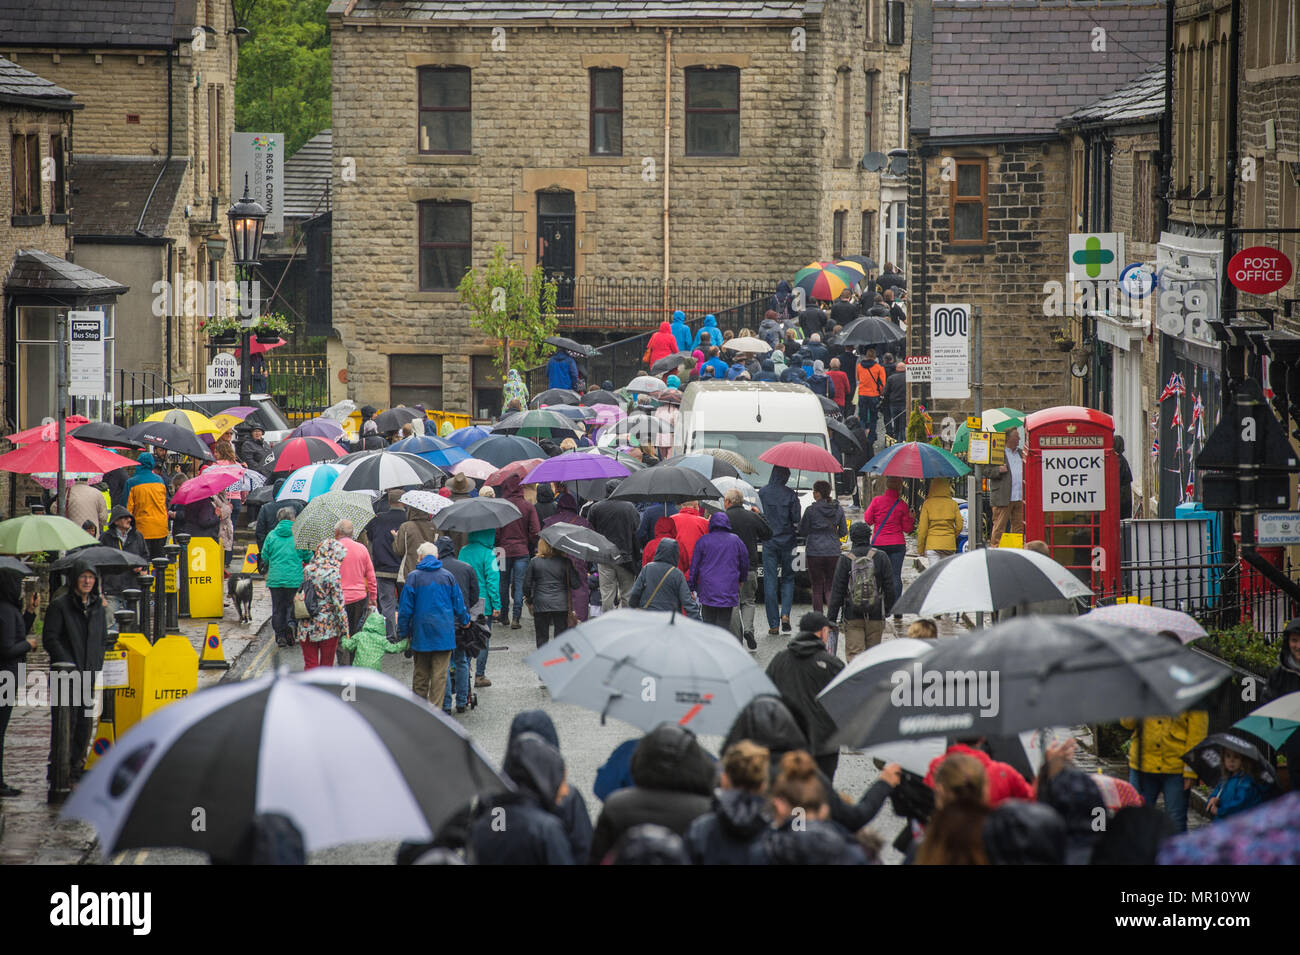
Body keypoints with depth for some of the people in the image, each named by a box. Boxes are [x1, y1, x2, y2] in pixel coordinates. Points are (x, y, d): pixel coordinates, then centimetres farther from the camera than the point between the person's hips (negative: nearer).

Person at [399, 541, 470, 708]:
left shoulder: (413, 577, -3)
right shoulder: (448, 577, 2)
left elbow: (405, 608, -2)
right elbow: (459, 605, 10)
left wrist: (403, 632, 8)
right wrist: (465, 621, 28)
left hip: (421, 633, 0)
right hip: (444, 632, 0)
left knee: (420, 674, 10)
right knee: (440, 674, 1)